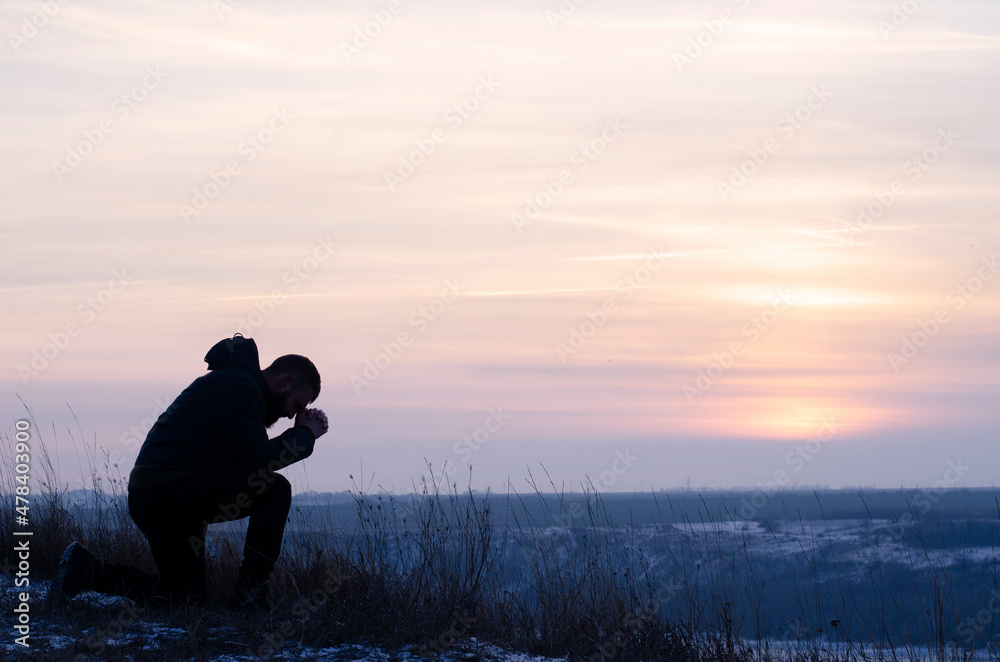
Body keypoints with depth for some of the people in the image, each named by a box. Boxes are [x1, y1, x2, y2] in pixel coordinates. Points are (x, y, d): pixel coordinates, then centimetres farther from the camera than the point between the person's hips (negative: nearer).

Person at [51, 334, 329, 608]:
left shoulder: (232, 381, 22)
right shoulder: (236, 385, -11)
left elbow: (249, 449, 21)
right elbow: (258, 459, -15)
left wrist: (300, 432, 13)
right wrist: (305, 435, -2)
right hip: (172, 489, -11)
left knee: (187, 595, 13)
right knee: (275, 489, -11)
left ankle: (85, 569, 10)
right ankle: (253, 587, -6)